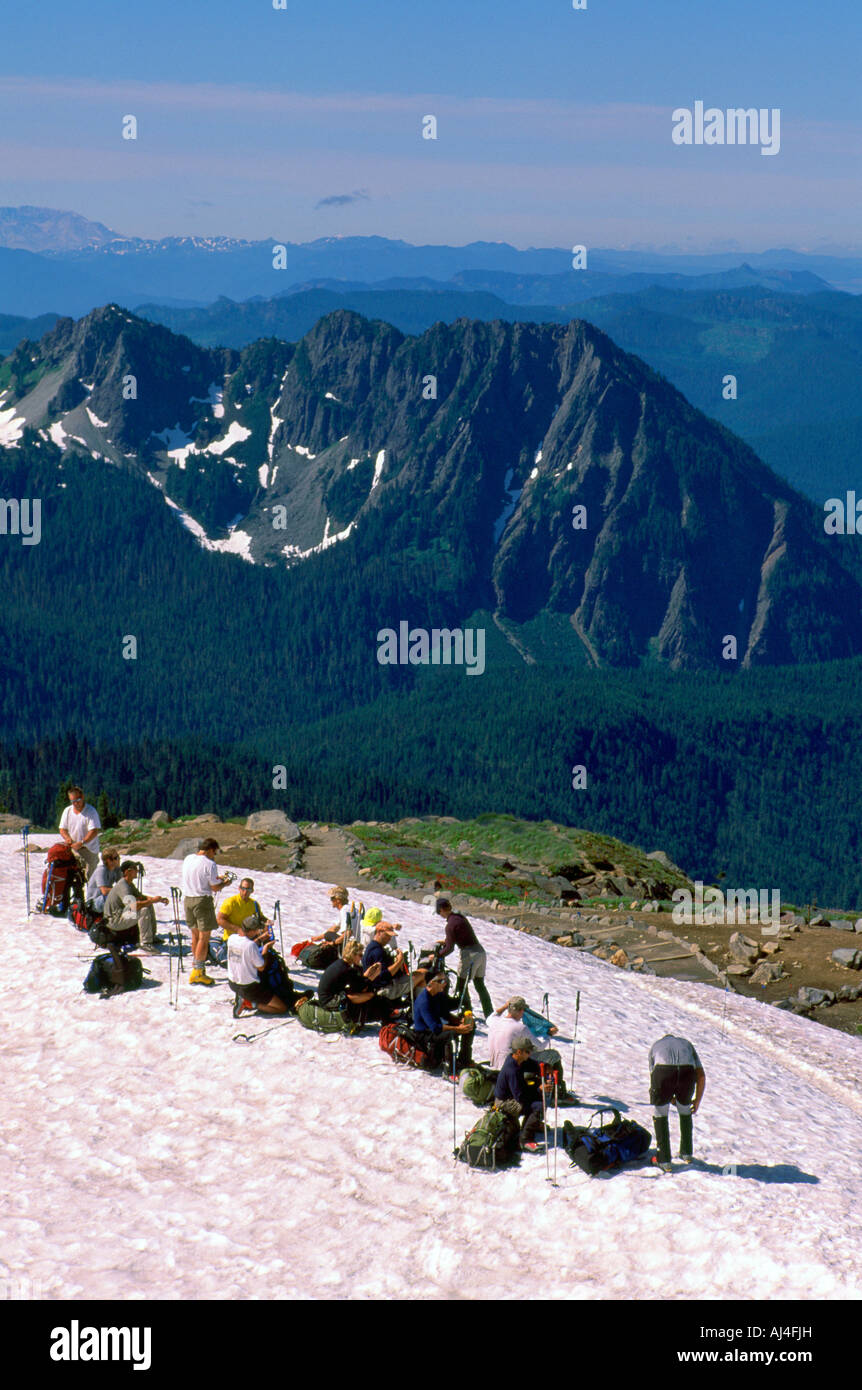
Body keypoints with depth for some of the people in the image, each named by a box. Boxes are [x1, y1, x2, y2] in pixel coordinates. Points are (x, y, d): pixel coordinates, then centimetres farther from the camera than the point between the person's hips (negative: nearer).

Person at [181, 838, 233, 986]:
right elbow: (215, 888, -12)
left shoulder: (188, 859, 7)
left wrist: (217, 878, 18)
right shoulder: (209, 864, -15)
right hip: (202, 900, -7)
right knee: (204, 937, -1)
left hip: (187, 899, 7)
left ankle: (196, 967, 26)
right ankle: (197, 973, -2)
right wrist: (224, 883, 8)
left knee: (195, 935, 18)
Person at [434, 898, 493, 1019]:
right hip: (481, 953, 9)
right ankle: (490, 1015, 21)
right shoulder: (460, 917, 11)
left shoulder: (451, 924, -14)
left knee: (462, 986, 4)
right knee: (480, 985, 19)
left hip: (470, 955, -8)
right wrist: (446, 941, 36)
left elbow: (450, 949, -16)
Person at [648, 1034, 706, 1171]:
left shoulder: (656, 1046, 36)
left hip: (663, 1072, -2)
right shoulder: (686, 1043, 37)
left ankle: (664, 1160, 17)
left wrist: (670, 1098, 44)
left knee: (659, 1115, 19)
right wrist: (697, 1100, 36)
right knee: (685, 1111, 29)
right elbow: (701, 1075, 29)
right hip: (687, 1072, 2)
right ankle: (687, 1153, 40)